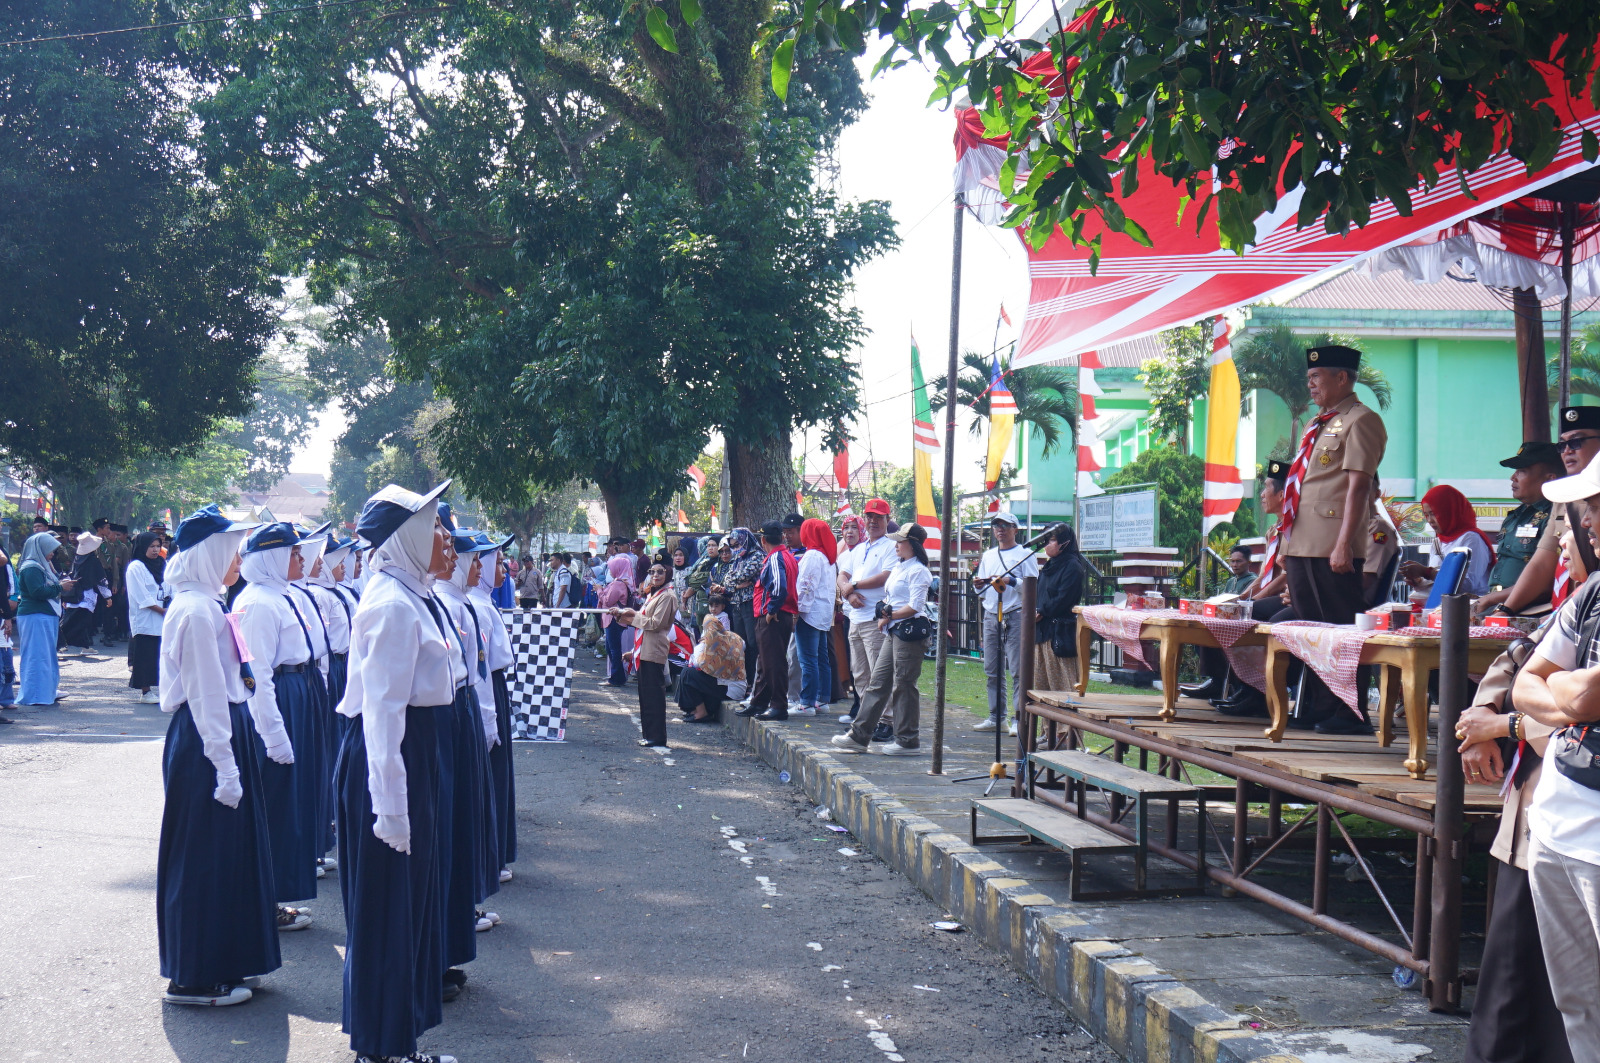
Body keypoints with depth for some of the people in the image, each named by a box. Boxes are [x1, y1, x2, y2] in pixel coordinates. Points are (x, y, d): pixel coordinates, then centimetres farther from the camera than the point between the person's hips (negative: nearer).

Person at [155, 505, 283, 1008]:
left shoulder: (205, 605, 13)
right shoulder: (196, 611, -18)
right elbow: (204, 695, -21)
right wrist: (224, 766, -21)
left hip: (225, 733, 10)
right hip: (202, 741, -10)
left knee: (231, 848, 16)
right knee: (204, 853, -2)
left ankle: (225, 961, 27)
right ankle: (195, 977, 8)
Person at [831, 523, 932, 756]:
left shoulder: (917, 571, -11)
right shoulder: (898, 568, 17)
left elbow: (915, 606, -18)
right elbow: (888, 597, 23)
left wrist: (890, 616, -14)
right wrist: (882, 616, 4)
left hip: (910, 631, -10)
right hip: (893, 632, 10)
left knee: (903, 685, -5)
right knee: (878, 682, 9)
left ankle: (908, 741, 3)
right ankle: (859, 736, 11)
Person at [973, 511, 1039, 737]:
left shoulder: (1025, 554, 0)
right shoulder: (988, 556, 19)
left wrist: (1010, 581, -19)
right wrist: (978, 584, 2)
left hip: (1015, 616, -7)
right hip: (991, 615, 7)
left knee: (1017, 670, -9)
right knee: (992, 671, 8)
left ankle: (1018, 718, -8)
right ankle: (996, 716, 15)